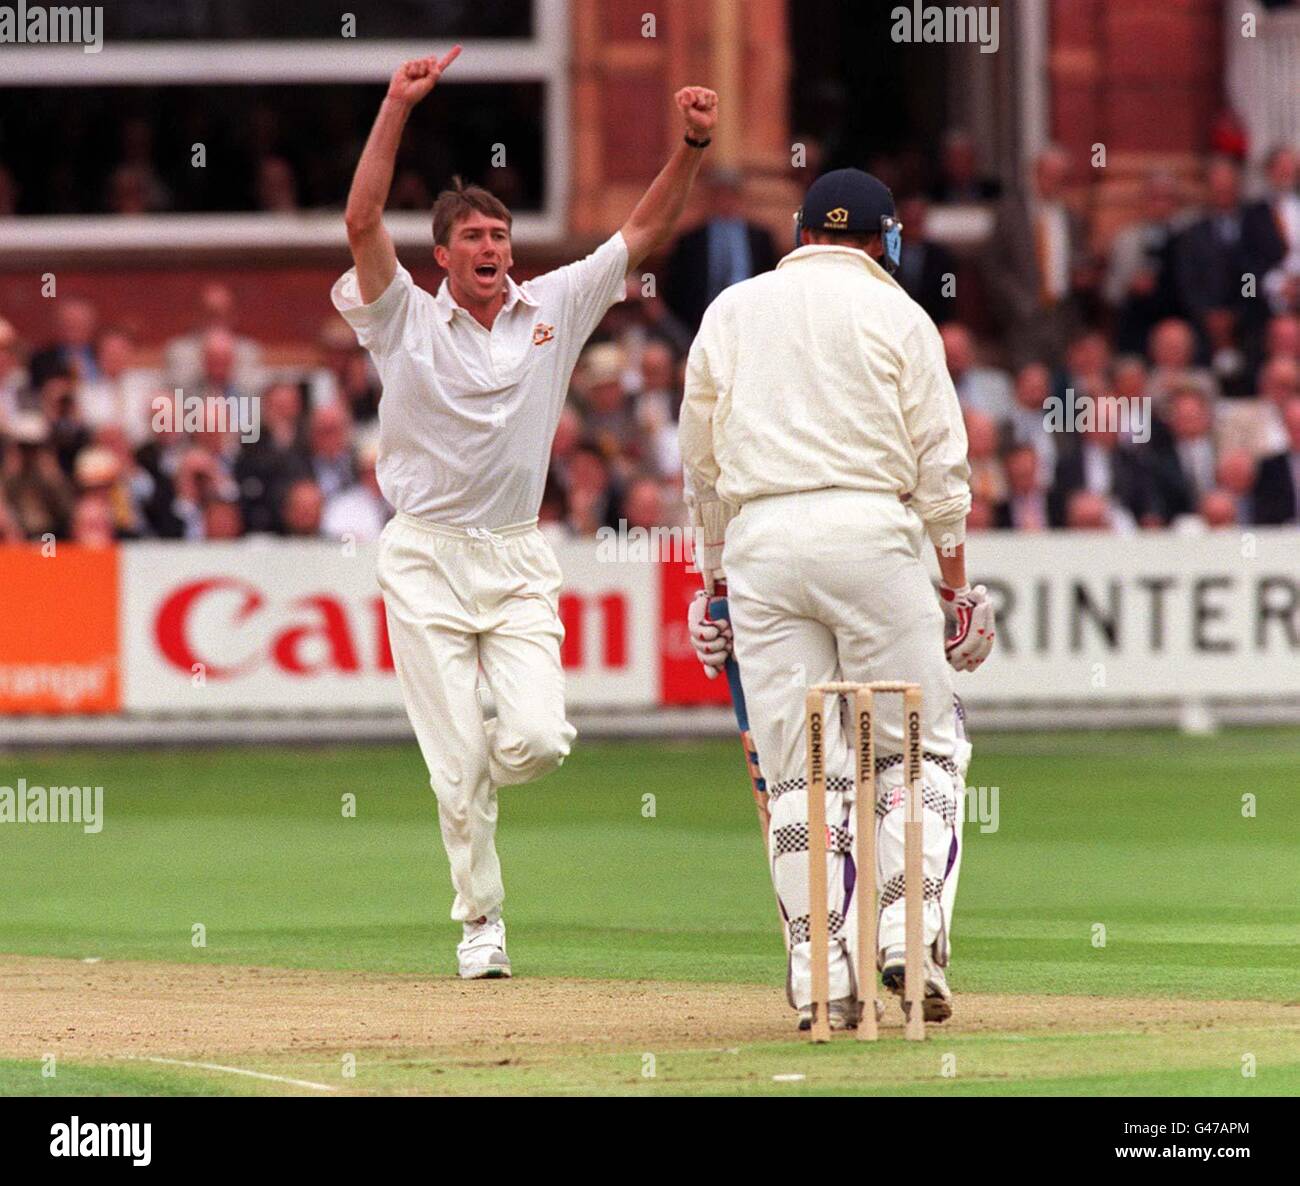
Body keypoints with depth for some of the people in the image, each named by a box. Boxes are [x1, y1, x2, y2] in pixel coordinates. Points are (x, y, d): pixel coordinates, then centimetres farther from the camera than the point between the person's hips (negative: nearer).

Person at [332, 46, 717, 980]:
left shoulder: (554, 308, 6)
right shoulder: (408, 321, -3)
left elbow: (647, 230, 4)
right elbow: (363, 222, -17)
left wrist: (693, 148, -11)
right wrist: (397, 110, -25)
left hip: (519, 560, 2)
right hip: (426, 559, -2)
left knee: (539, 737, -13)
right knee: (460, 756, -4)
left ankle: (471, 788, 22)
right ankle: (482, 922, 9)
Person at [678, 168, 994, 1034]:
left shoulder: (732, 311, 16)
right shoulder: (894, 313, 7)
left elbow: (701, 464, 18)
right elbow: (940, 464, 2)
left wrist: (716, 575, 24)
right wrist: (956, 583, 6)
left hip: (758, 539, 3)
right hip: (869, 530, -3)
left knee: (798, 766, 3)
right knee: (922, 746, 6)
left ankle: (821, 975, -2)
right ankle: (913, 932, -10)